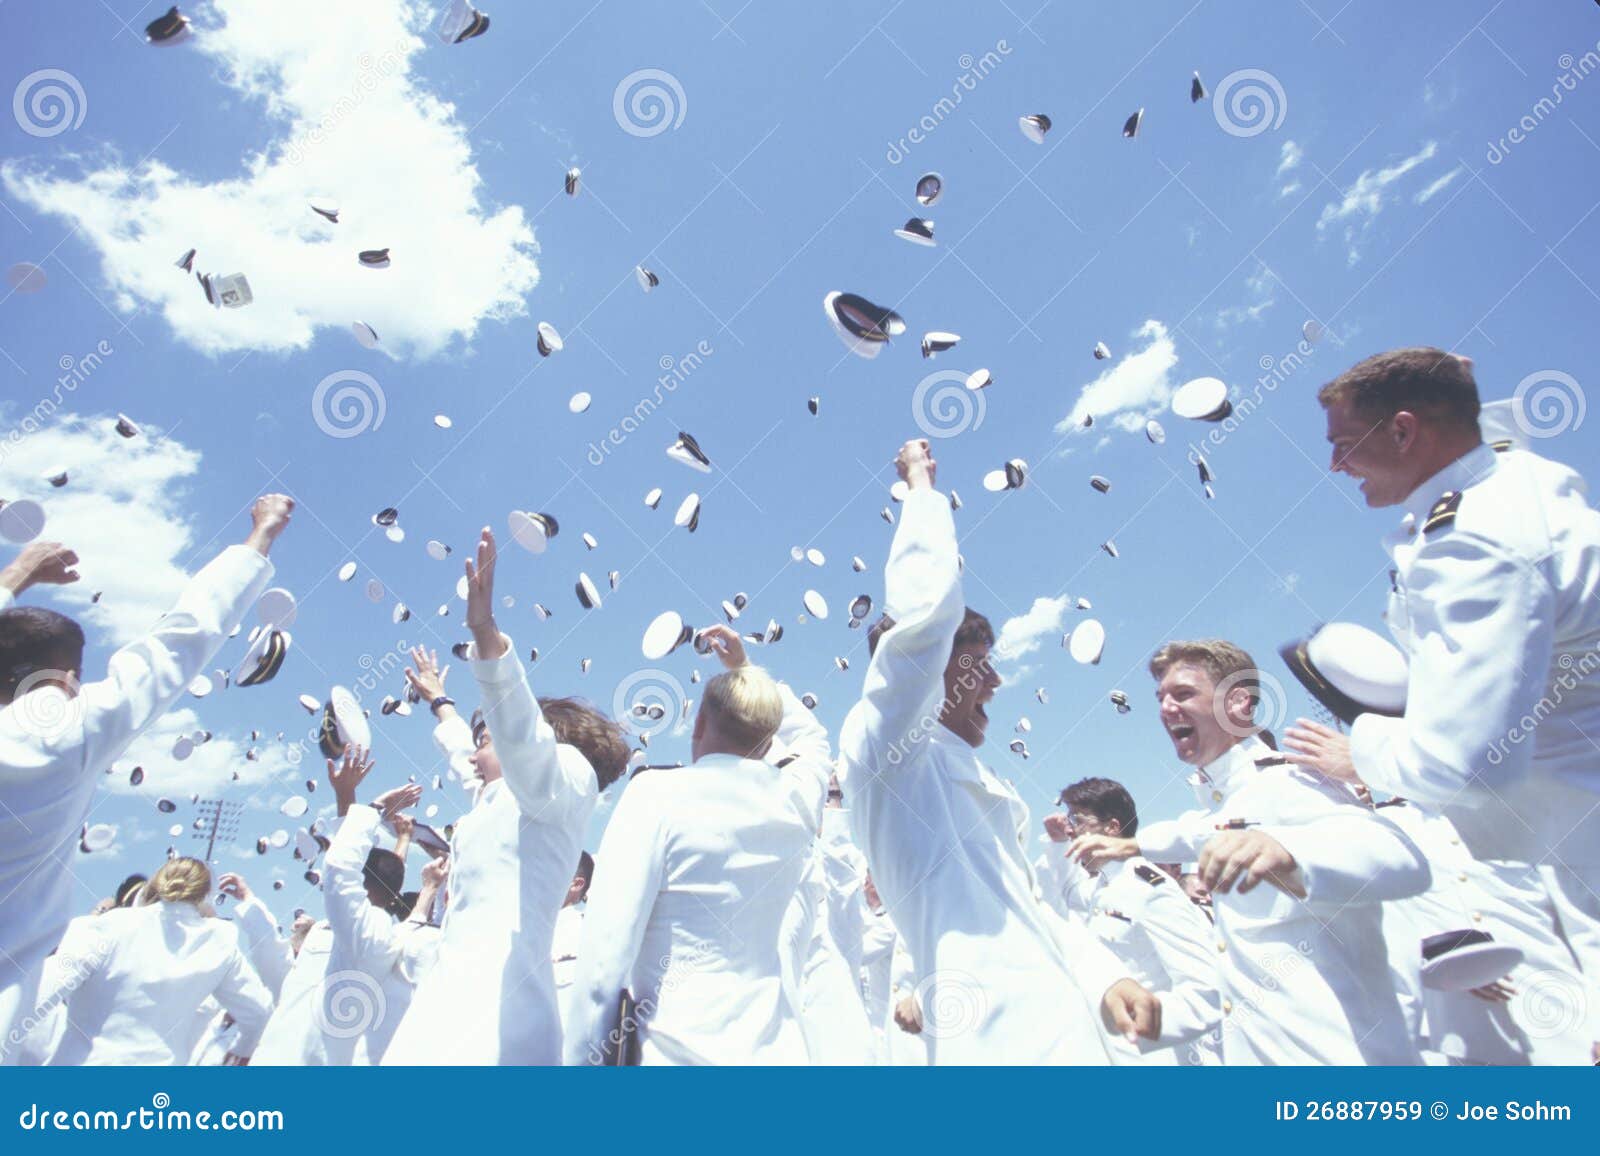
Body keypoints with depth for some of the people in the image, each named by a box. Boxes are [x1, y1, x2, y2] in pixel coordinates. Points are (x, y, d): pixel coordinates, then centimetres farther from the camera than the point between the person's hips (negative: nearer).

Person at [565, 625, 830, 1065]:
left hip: (678, 1051, -5)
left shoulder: (658, 793, -10)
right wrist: (747, 667, 34)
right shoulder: (796, 803, 5)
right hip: (773, 1050, 5)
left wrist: (584, 1058, -7)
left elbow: (605, 955, -16)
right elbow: (810, 736, 29)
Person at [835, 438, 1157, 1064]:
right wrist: (922, 486, -5)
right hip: (1004, 1036, -9)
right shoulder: (880, 746, -5)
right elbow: (927, 606, -19)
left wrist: (1104, 974, 5)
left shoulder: (977, 785, 23)